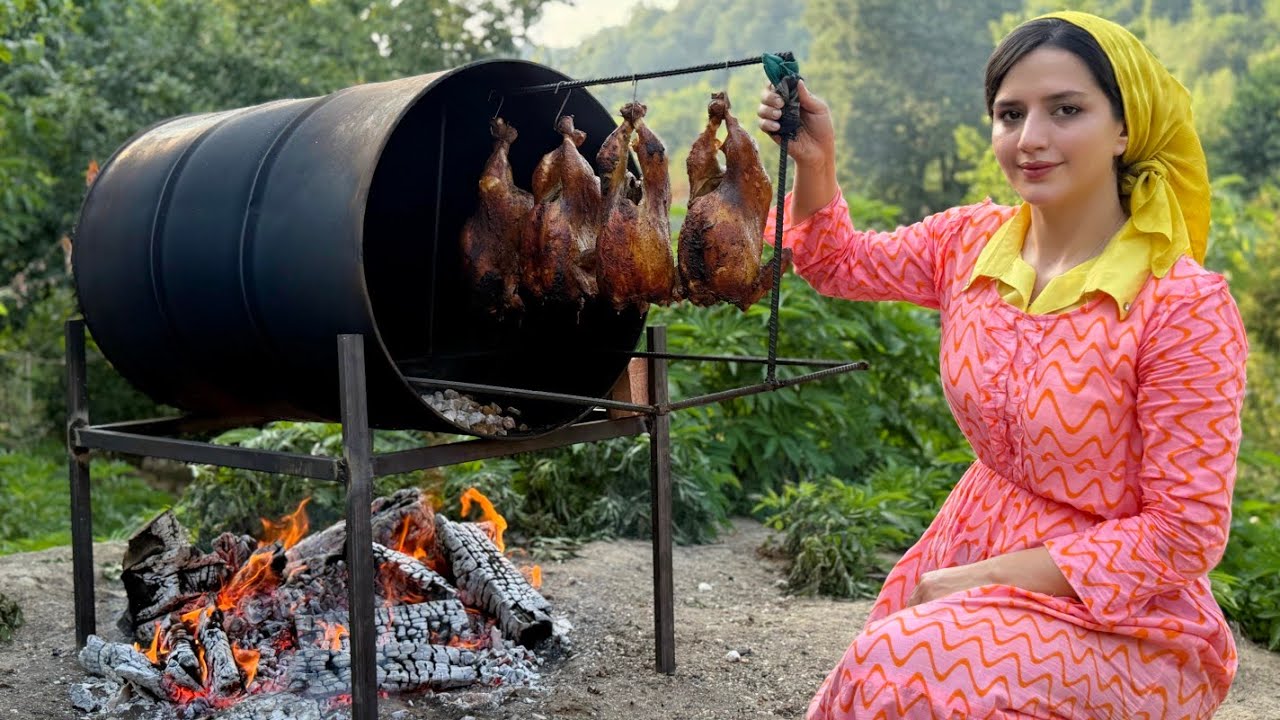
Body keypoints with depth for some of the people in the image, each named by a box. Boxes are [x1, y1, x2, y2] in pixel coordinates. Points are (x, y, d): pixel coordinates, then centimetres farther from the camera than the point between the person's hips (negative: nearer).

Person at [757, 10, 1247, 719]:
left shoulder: (1185, 305, -17)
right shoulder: (970, 242, -2)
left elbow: (1183, 532, -15)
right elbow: (839, 263, 17)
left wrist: (987, 577, -16)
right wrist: (815, 162, -3)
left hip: (1123, 622, -5)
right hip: (967, 569, 5)